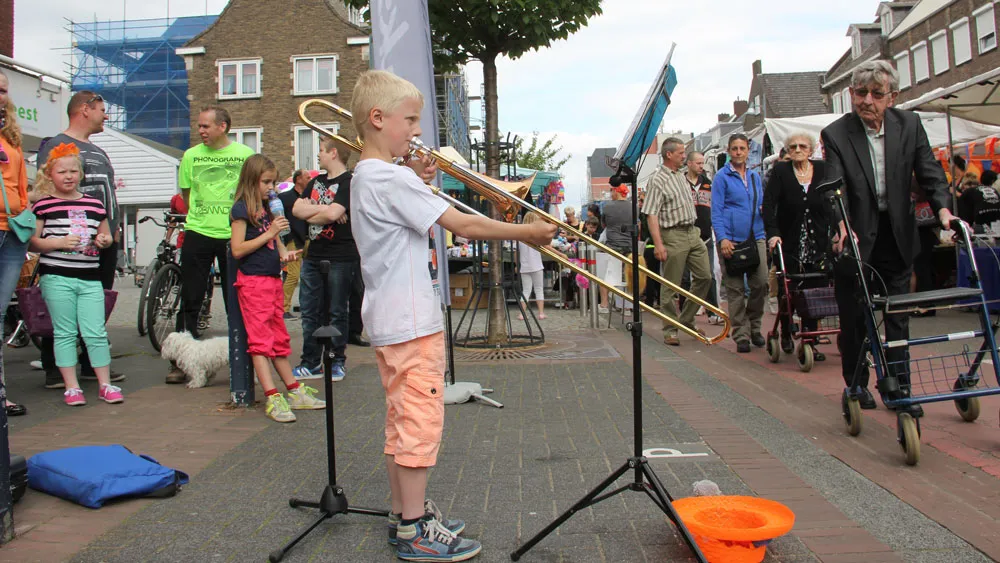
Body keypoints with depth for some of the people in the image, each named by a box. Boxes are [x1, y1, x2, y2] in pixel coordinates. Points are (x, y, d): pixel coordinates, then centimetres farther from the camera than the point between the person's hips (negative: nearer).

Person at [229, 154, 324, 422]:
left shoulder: (268, 208, 16)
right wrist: (270, 233, -16)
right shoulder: (242, 209, -8)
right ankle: (272, 399, -10)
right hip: (252, 281, -8)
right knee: (260, 340, -8)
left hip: (273, 279, 8)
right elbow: (237, 249, -14)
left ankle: (294, 391, 19)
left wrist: (284, 252, 3)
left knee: (279, 339, 13)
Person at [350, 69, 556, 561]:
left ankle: (404, 514, 27)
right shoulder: (390, 176, -18)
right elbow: (462, 224, -21)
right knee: (420, 420, -2)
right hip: (411, 319, -10)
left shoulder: (367, 175, 14)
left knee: (402, 420, 16)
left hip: (391, 320, 11)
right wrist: (525, 233, -13)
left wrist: (416, 182, 8)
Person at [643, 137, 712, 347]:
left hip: (693, 232, 8)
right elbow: (651, 215, -17)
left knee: (704, 276, 9)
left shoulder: (681, 176, 16)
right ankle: (670, 330, 8)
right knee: (671, 286, -2)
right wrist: (658, 244, -25)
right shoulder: (657, 181, -11)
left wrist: (695, 229, 19)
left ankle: (687, 319, 23)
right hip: (673, 235, -8)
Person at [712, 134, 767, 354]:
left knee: (761, 283, -2)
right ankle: (741, 336, 6)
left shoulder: (755, 176, 16)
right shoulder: (722, 177, 0)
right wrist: (722, 238, -16)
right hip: (731, 239, -4)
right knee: (735, 289, -1)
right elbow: (716, 211, -5)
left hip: (756, 237, 4)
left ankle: (754, 327, 18)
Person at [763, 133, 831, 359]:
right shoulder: (780, 171, 0)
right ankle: (785, 333, 27)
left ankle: (810, 341, 8)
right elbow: (768, 204, -8)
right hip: (788, 243, -1)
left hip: (817, 243, 1)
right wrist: (773, 233, -20)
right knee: (787, 291, 4)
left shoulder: (823, 170, 6)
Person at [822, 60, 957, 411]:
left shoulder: (909, 125, -1)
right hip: (855, 237, -3)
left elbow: (929, 172, -4)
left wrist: (943, 208, -23)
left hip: (897, 237, 3)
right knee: (853, 317, 8)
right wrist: (843, 227, -39)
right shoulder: (835, 134, -11)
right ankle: (856, 384, 24)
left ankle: (898, 386, 19)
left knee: (898, 315, 8)